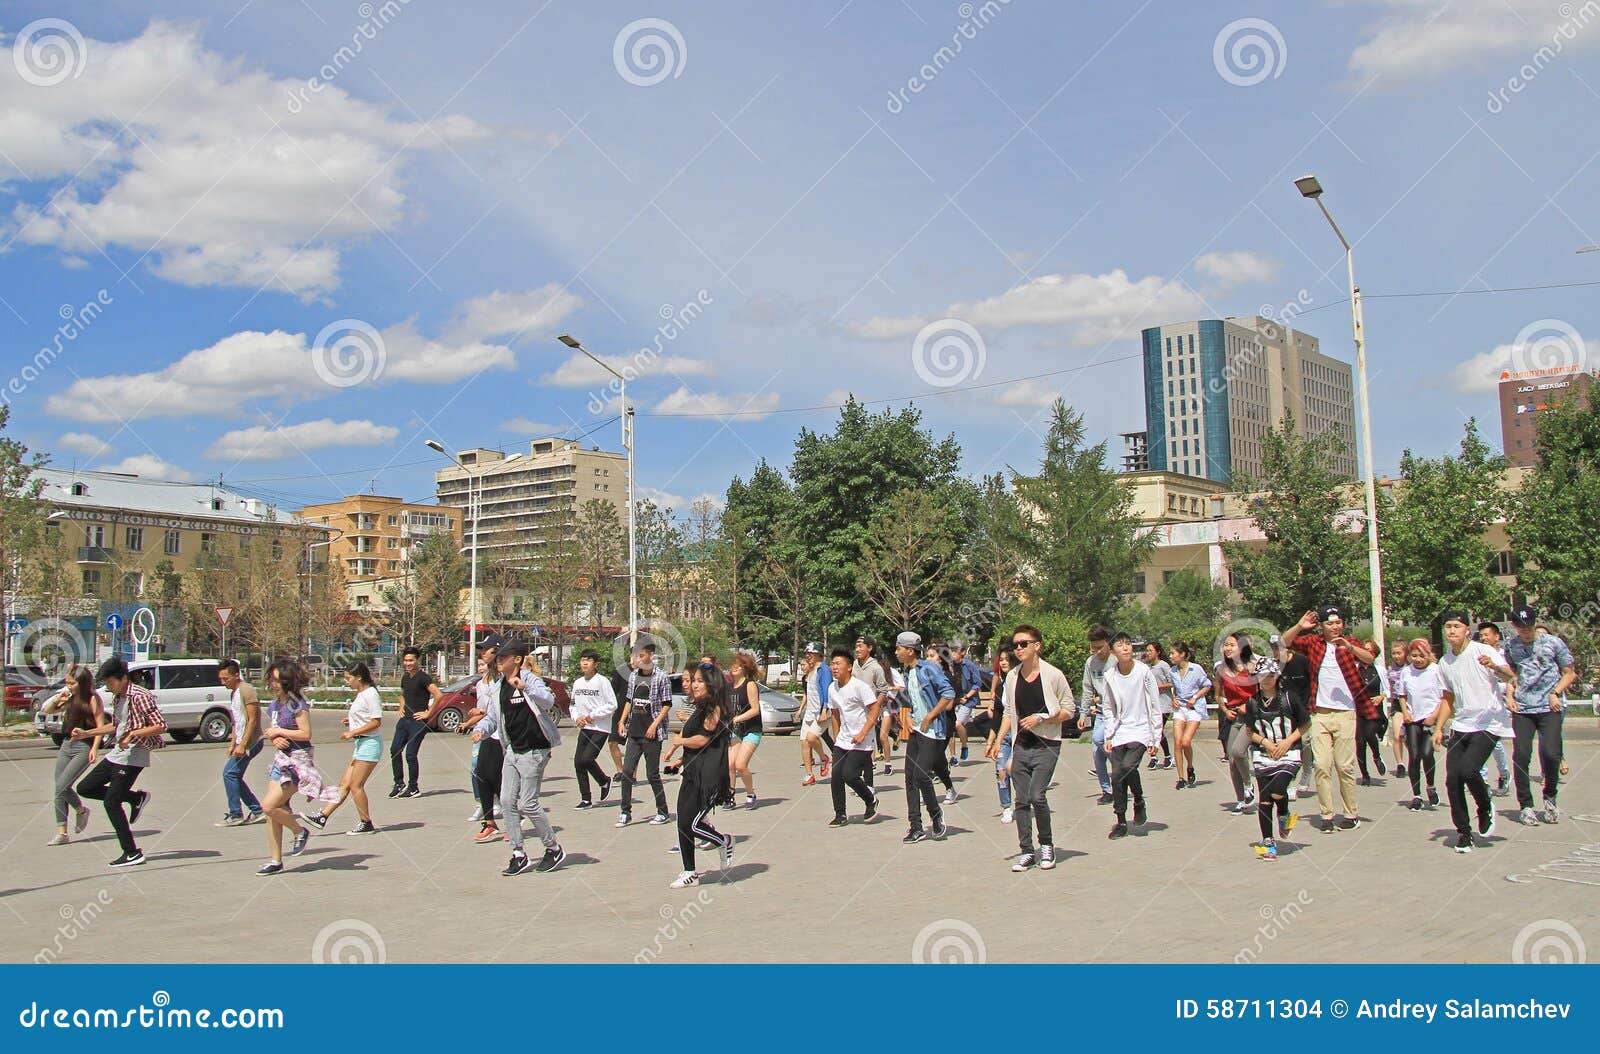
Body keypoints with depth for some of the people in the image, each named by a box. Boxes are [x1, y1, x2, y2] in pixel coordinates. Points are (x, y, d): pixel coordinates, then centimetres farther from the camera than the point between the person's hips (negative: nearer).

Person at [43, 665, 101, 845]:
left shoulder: (92, 699, -8)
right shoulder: (70, 699, 13)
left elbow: (100, 726, -11)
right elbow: (47, 710, 20)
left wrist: (94, 748, -20)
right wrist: (57, 698, 0)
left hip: (83, 747, -7)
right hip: (66, 744, 7)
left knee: (61, 787, -14)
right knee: (59, 789, 3)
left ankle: (81, 810, 14)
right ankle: (61, 832, 8)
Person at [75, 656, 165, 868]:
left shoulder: (139, 696, -17)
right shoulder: (117, 698, 11)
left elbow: (161, 726, -21)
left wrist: (133, 734, -28)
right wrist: (87, 734, 18)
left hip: (133, 756, -10)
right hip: (116, 753, 10)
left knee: (111, 802, -10)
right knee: (85, 788, 11)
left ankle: (132, 854, -4)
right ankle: (137, 798, 16)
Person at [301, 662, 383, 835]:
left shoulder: (370, 694, -14)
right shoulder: (360, 695, 17)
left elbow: (376, 722, -19)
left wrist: (352, 733, -19)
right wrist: (350, 722, 8)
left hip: (370, 743, -10)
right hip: (360, 743, 10)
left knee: (355, 785, -5)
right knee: (344, 783, 8)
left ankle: (366, 824, 5)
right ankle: (322, 817, 7)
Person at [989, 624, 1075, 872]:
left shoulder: (1053, 675, -6)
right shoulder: (1012, 677, 9)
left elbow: (1069, 711, -2)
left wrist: (1041, 718, -13)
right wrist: (999, 739, 7)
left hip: (1046, 746, -5)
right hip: (1021, 746, 5)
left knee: (1037, 796, -15)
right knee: (1021, 800, 3)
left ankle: (1046, 844, 6)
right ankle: (1026, 851, 11)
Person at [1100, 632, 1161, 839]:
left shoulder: (1144, 671, -7)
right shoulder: (1110, 676, 0)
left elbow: (1155, 706, -2)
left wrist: (1155, 738, -3)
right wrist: (1108, 736, 6)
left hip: (1141, 731, -3)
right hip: (1119, 734, 3)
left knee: (1127, 767, -23)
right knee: (1116, 777, -2)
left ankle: (1139, 802, 4)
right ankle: (1121, 822, 10)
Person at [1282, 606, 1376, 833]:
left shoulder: (1351, 643, 5)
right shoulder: (1313, 642, 9)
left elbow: (1370, 658, -12)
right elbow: (1285, 642, 0)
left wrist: (1349, 647, -30)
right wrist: (1299, 626, -17)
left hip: (1345, 714, -1)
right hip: (1319, 714, 1)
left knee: (1345, 766, -1)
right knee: (1322, 766, -2)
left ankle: (1352, 815, 10)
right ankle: (1327, 815, 3)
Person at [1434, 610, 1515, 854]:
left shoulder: (1483, 652, -6)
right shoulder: (1445, 662, 12)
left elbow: (1510, 677, -19)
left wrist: (1495, 667, -41)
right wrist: (1438, 729, 16)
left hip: (1489, 723, -6)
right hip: (1460, 727, 6)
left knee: (1468, 769, -23)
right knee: (1452, 779, -4)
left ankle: (1485, 809, 6)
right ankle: (1463, 832, 9)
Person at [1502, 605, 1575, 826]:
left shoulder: (1554, 643, 0)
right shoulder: (1510, 646, 7)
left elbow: (1569, 673, 8)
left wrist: (1556, 693, -6)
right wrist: (1509, 695, 6)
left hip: (1549, 708, -2)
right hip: (1521, 709, 2)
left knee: (1550, 753, -14)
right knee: (1521, 756, -4)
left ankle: (1550, 797, 13)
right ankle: (1525, 805, 9)